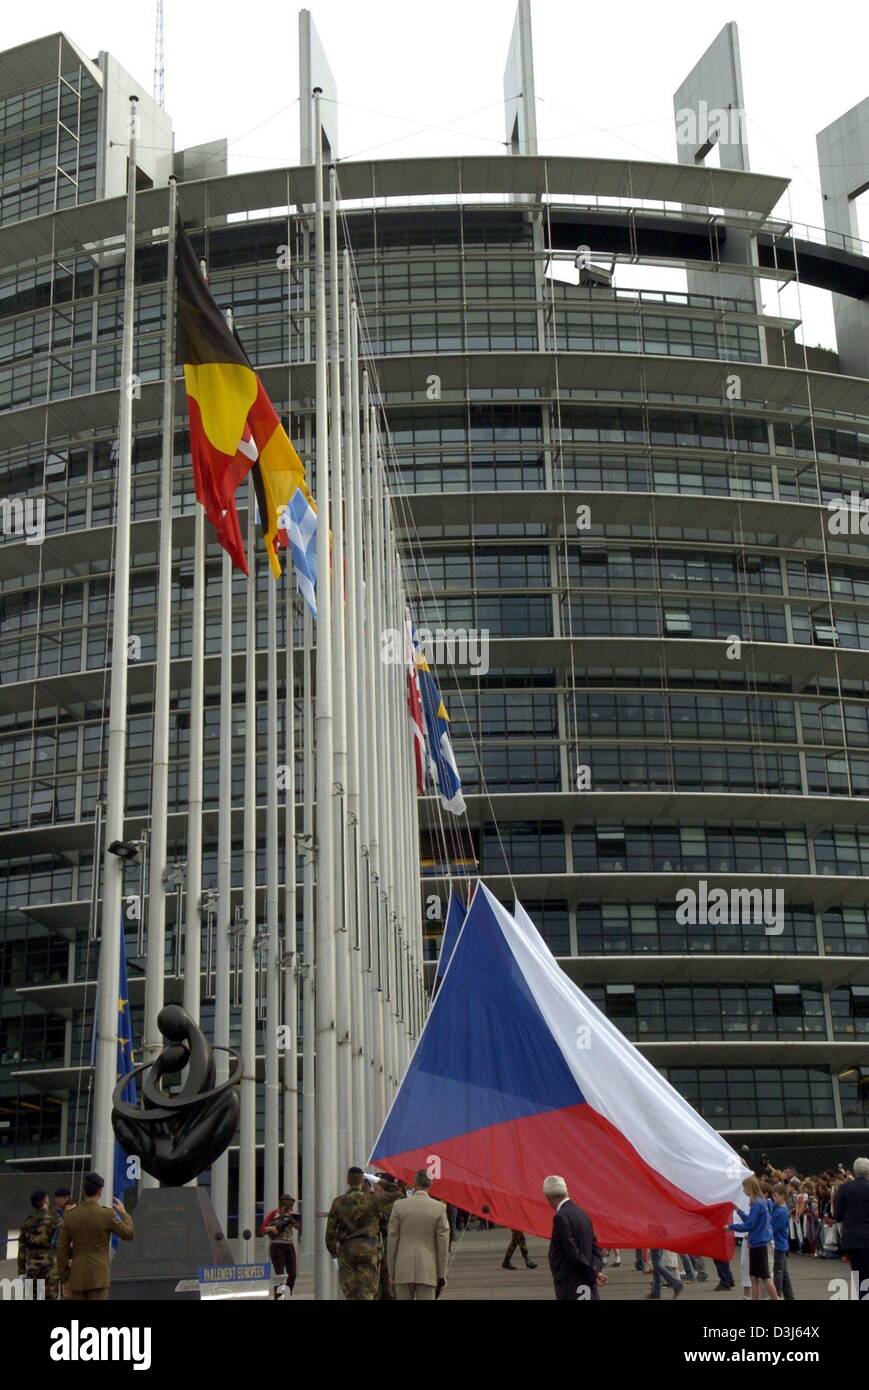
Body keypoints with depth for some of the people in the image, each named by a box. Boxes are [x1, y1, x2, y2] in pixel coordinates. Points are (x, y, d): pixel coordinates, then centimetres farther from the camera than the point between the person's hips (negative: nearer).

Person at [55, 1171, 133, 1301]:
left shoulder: (70, 1216, 2)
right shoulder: (107, 1214, -8)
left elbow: (62, 1249, 4)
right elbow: (128, 1234, 4)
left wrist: (64, 1280, 11)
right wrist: (124, 1213, 21)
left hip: (77, 1276, 4)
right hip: (99, 1277, -3)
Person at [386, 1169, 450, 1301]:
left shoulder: (399, 1205, -2)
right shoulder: (439, 1208, -4)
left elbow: (392, 1241, 1)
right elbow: (443, 1244, -2)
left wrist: (391, 1272, 9)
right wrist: (442, 1275, 5)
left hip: (403, 1270, 1)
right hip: (427, 1271, -1)